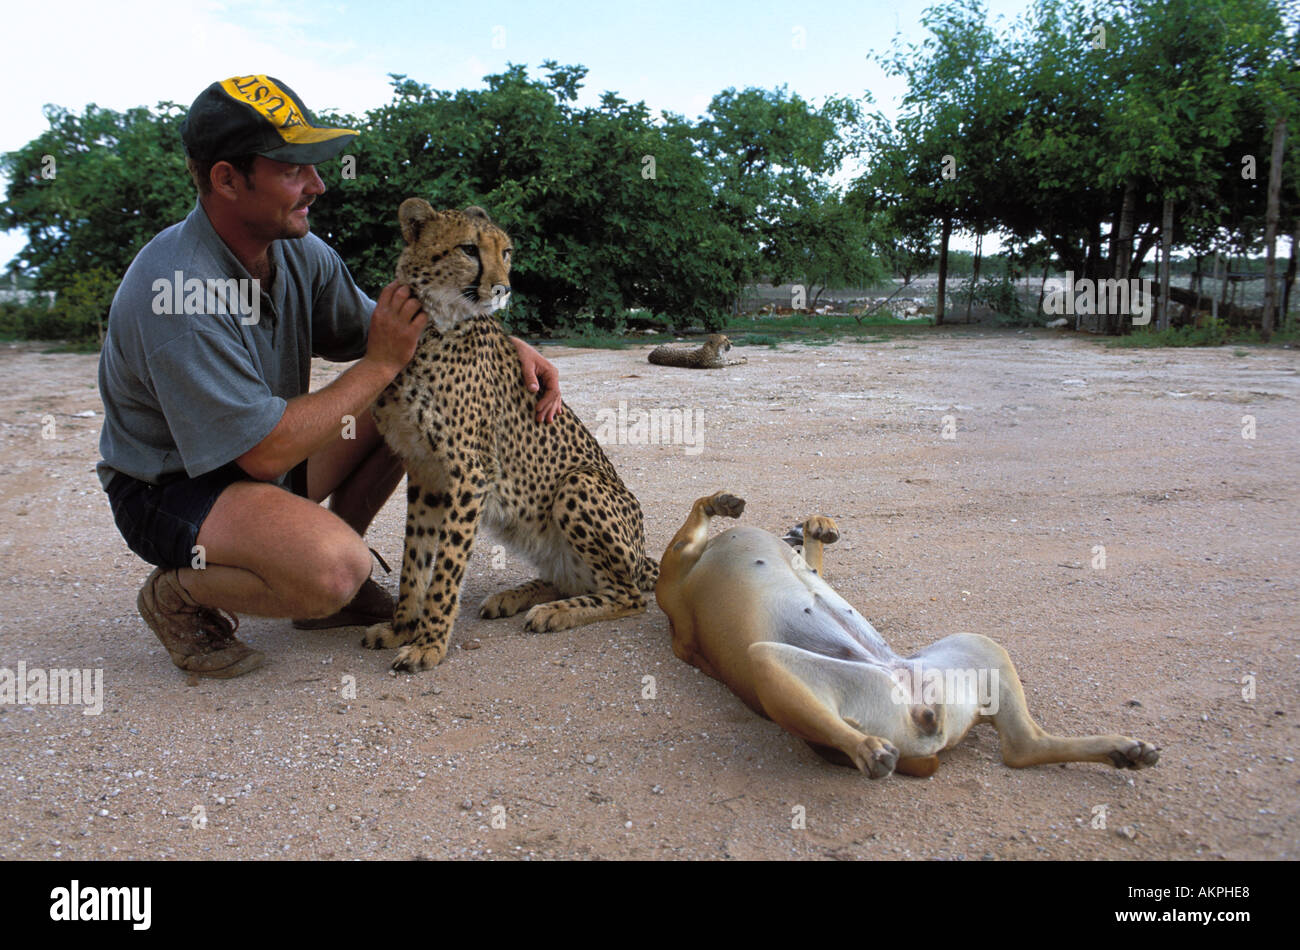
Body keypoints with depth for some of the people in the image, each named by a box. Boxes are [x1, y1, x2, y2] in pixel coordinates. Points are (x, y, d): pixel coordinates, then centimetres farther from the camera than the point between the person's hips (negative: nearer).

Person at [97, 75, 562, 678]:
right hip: (173, 487, -8)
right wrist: (382, 365, -25)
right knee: (336, 569, -34)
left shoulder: (299, 253, -6)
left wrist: (509, 345, -8)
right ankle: (179, 593, -2)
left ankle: (327, 575, 7)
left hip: (261, 454, 9)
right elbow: (265, 452, -31)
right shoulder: (177, 292, -31)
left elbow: (377, 330, 6)